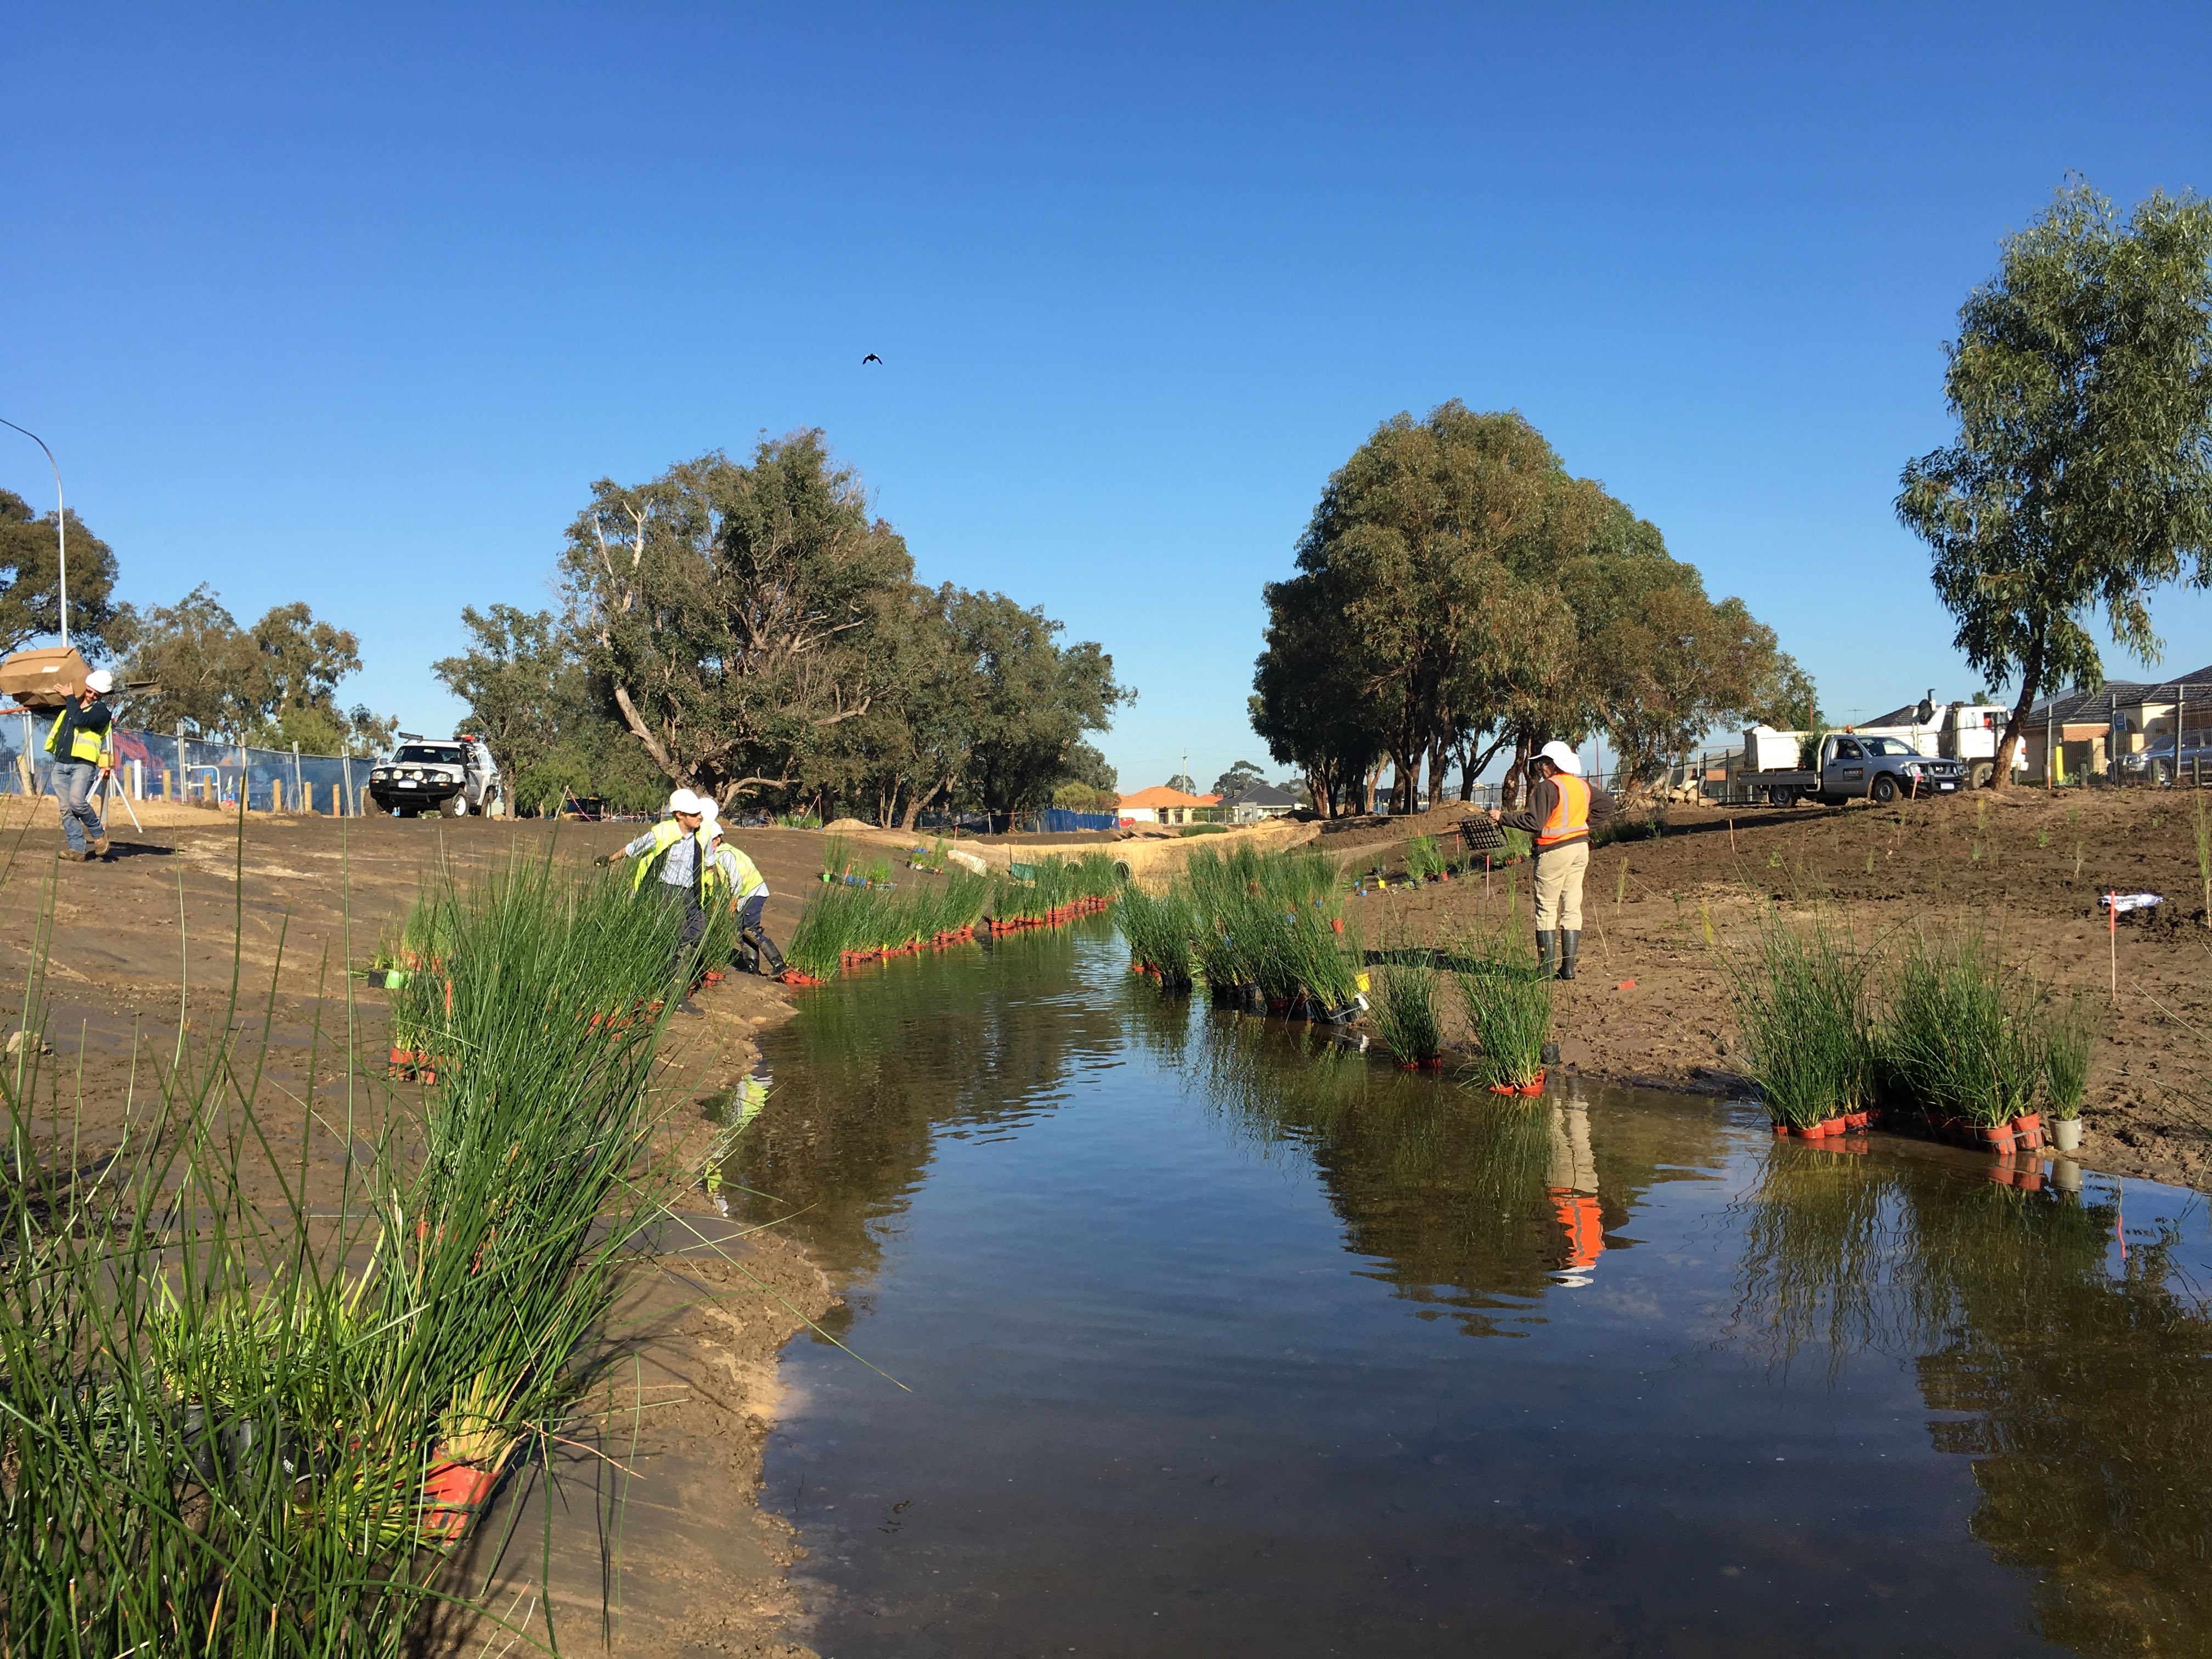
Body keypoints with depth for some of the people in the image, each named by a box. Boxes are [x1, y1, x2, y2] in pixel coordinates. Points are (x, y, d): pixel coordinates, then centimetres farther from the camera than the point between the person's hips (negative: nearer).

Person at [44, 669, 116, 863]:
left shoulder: (101, 711, 0)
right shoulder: (70, 705, 20)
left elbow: (79, 720, -17)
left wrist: (71, 699, -6)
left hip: (83, 764, -6)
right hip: (60, 764, 6)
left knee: (77, 802, -24)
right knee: (66, 810, -2)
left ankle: (99, 833, -1)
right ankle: (77, 850, -3)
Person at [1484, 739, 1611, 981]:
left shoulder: (1548, 787, -14)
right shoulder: (1583, 786, 10)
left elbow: (1534, 822, -20)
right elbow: (1607, 806, 18)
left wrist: (1502, 817, -12)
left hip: (1555, 850, -7)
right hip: (1581, 848, 7)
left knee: (1546, 909, 0)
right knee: (1572, 908, 9)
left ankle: (1547, 969, -2)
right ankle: (1568, 966, 9)